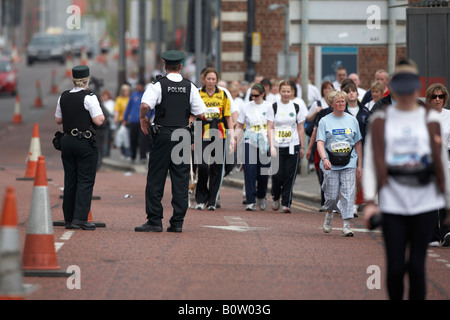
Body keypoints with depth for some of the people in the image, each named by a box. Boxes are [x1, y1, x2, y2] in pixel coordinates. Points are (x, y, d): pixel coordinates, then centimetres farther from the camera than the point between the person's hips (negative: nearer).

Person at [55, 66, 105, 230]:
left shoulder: (63, 97, 6)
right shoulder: (89, 97, -12)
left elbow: (58, 120, 15)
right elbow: (98, 121, -16)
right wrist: (102, 116, 4)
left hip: (67, 141, 6)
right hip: (85, 142, -6)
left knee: (70, 181, 10)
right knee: (85, 181, -3)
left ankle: (69, 219, 12)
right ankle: (80, 218, -10)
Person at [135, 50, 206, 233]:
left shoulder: (158, 85, -4)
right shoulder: (190, 87, 4)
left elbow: (145, 105, -19)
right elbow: (201, 113, 3)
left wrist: (143, 118, 0)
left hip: (163, 135, -3)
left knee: (156, 178, 1)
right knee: (181, 179, 5)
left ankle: (154, 221, -2)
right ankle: (178, 221, 3)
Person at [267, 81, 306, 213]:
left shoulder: (296, 108, 7)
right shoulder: (274, 107, 2)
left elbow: (300, 129, 10)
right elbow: (270, 128, -1)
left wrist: (302, 147, 8)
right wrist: (271, 146, -11)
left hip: (293, 146, 1)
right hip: (277, 146, -1)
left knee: (290, 176, -4)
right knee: (278, 175, -3)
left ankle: (286, 203, 0)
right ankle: (275, 197, 25)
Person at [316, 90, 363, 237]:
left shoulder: (352, 120, 10)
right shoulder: (325, 121, 4)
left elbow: (358, 143, 14)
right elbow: (320, 143, -6)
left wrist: (360, 165, 11)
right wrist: (324, 159, -23)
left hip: (349, 164, 1)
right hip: (331, 164, -1)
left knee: (348, 193, -8)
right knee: (331, 196, 0)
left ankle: (346, 225, -6)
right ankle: (329, 215, 31)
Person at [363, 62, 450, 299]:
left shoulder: (430, 119, 7)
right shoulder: (381, 120, 6)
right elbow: (372, 161, 1)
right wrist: (370, 201, -7)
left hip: (425, 204, 0)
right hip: (392, 203, 0)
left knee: (416, 265, -2)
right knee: (395, 266, -4)